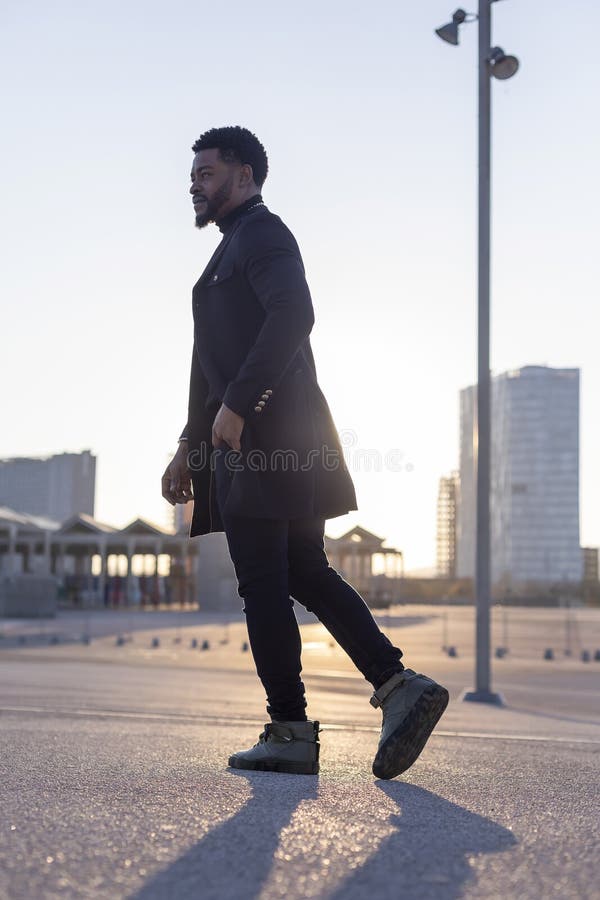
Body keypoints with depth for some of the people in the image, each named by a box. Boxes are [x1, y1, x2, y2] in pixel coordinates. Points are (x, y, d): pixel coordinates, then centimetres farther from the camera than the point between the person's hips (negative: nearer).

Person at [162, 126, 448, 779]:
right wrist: (191, 446, 25)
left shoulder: (260, 232, -3)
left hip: (264, 434, -10)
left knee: (264, 587, -6)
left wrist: (235, 406, -24)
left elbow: (292, 315, -23)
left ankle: (289, 733, -1)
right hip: (246, 438, 10)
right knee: (306, 574, 8)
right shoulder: (234, 247, 27)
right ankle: (399, 685, 3)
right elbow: (217, 364, 28)